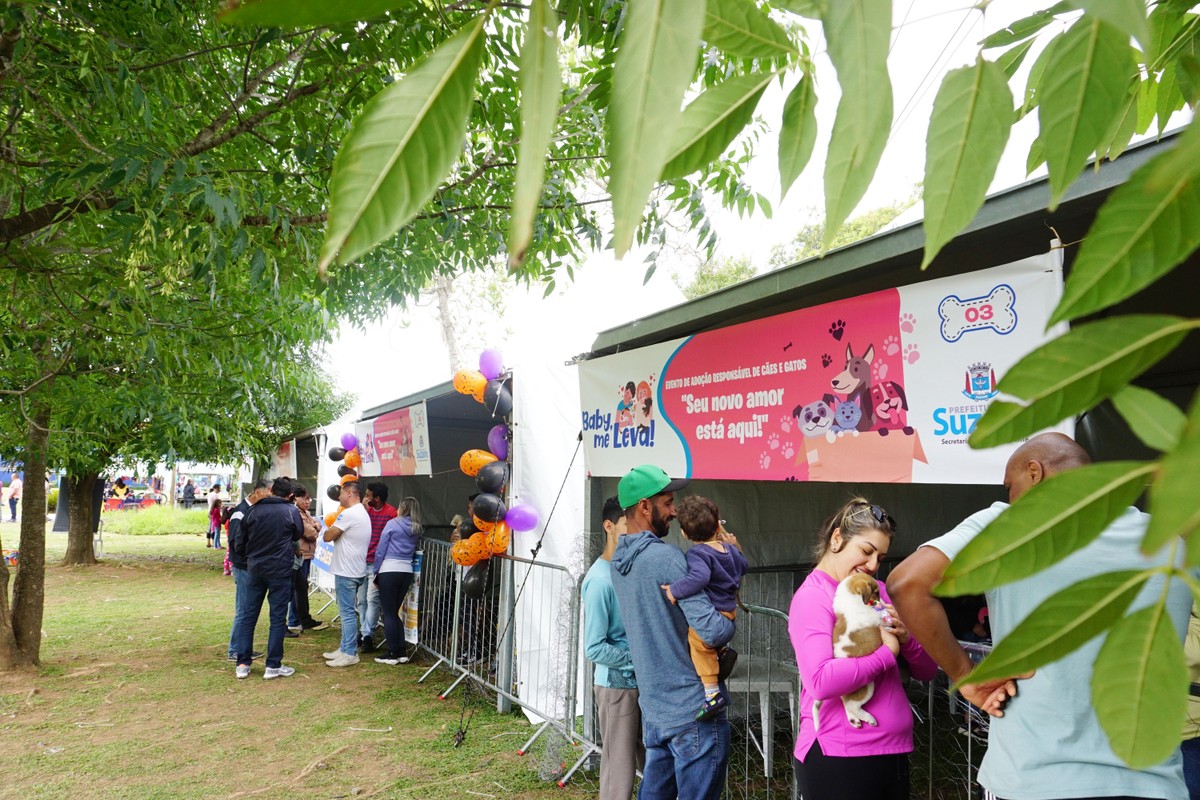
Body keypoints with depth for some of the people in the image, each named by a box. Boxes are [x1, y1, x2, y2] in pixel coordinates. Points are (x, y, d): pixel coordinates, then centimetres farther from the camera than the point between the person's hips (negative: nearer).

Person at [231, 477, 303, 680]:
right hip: (280, 570, -3)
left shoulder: (254, 510, 2)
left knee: (248, 615, 11)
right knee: (278, 618, 3)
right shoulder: (291, 511, -6)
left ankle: (242, 664, 13)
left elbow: (239, 542, 6)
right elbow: (298, 534, 11)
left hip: (254, 569, 3)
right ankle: (273, 666, 5)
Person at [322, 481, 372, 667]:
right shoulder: (363, 513, 17)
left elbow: (328, 537, -13)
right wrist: (335, 529, 2)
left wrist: (330, 528, 5)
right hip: (355, 570, 10)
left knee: (347, 612, -5)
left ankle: (350, 653, -1)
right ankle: (344, 648, 24)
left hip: (346, 571, -10)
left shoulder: (349, 514, -17)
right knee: (348, 611, 16)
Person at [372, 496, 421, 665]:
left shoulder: (392, 523, -4)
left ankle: (392, 654, 3)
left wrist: (375, 571, 5)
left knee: (389, 613, 2)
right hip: (407, 572, 5)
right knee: (395, 612, 15)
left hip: (389, 571, -5)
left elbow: (380, 550, -3)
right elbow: (415, 551, 13)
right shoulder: (417, 529, 11)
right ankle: (402, 652, 13)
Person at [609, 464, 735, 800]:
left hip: (653, 709, 8)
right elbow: (713, 631, -27)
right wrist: (730, 624, -3)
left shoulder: (619, 560, 8)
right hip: (693, 711, -8)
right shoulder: (665, 557, -20)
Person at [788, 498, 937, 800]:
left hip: (893, 751, 7)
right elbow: (820, 682, -27)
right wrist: (886, 653, -16)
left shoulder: (877, 591, 7)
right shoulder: (813, 597, -12)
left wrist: (906, 638, -10)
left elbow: (927, 670, 11)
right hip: (838, 758, -6)